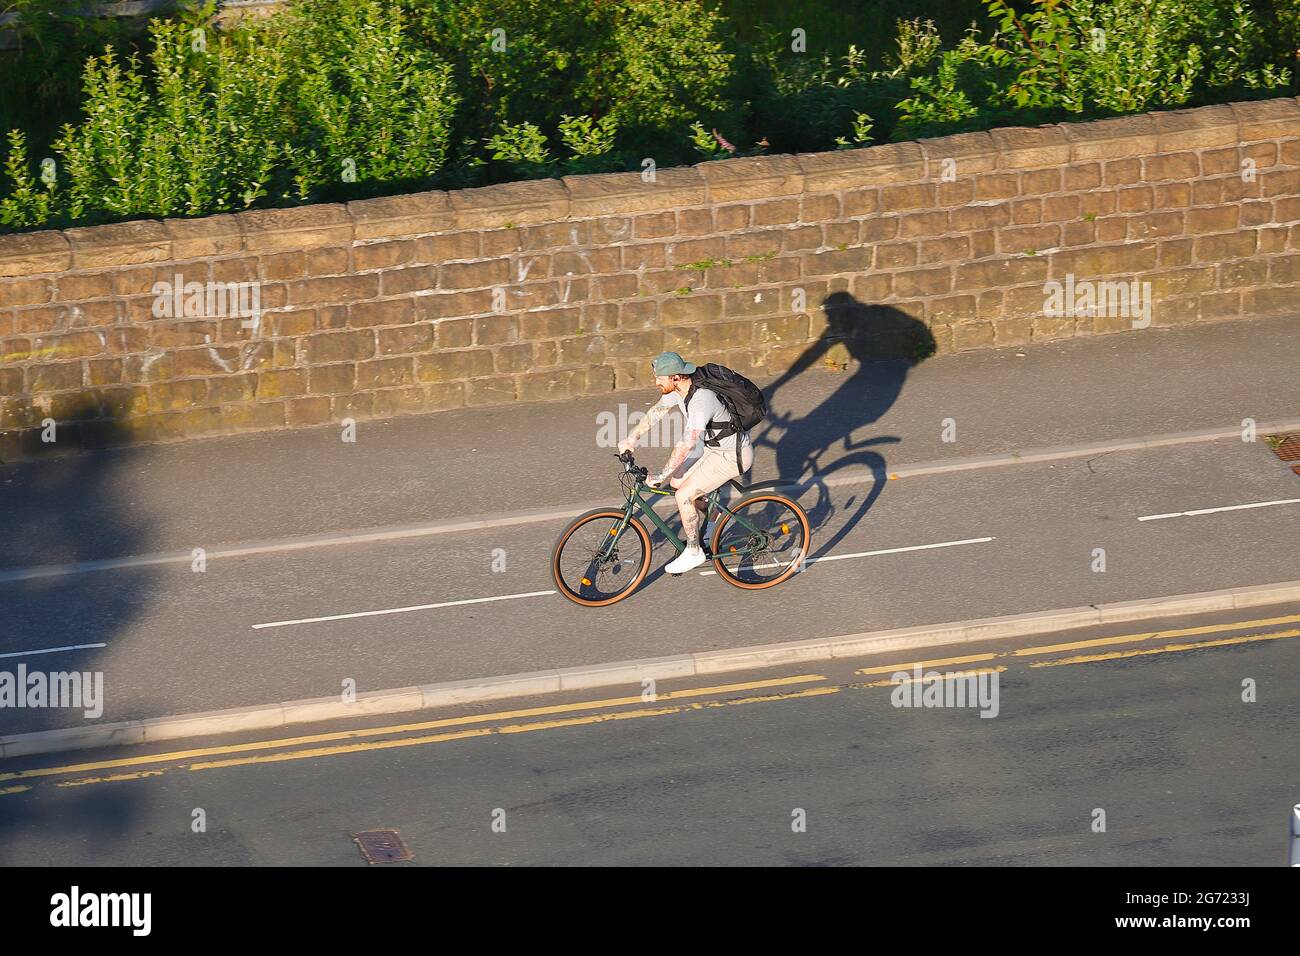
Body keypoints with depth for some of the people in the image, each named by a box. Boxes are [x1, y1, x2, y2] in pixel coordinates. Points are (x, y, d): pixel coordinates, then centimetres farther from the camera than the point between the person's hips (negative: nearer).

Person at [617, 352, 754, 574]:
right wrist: (631, 439, 11)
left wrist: (661, 476, -35)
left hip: (733, 456, -9)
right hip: (716, 448, 9)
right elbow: (656, 412, 12)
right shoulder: (679, 389, -4)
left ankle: (693, 552, 4)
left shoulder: (701, 401, -34)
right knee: (677, 481, 11)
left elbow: (687, 444, -39)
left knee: (684, 495, -12)